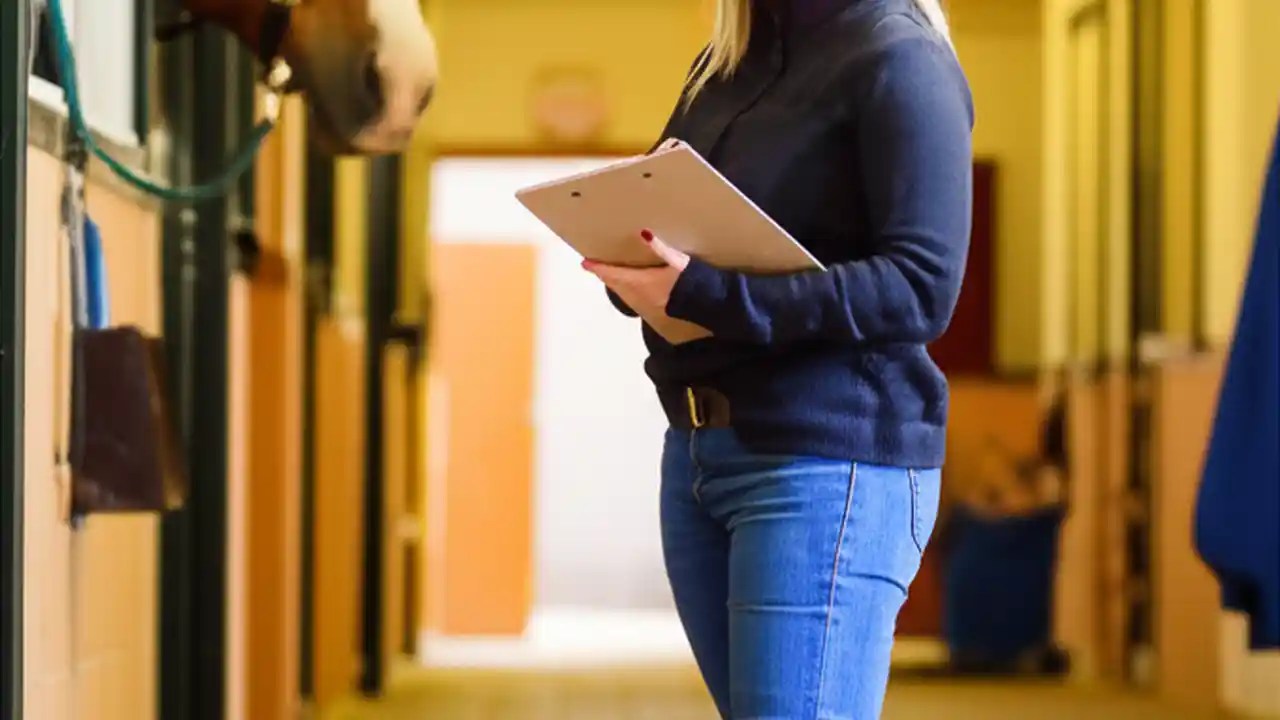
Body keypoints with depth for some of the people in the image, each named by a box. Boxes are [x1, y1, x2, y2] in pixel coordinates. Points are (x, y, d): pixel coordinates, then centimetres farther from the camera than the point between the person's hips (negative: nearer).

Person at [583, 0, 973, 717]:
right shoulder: (724, 63, 15)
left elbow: (922, 287, -18)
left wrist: (698, 294, -23)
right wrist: (634, 274, -4)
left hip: (828, 463, -8)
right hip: (699, 451, 8)